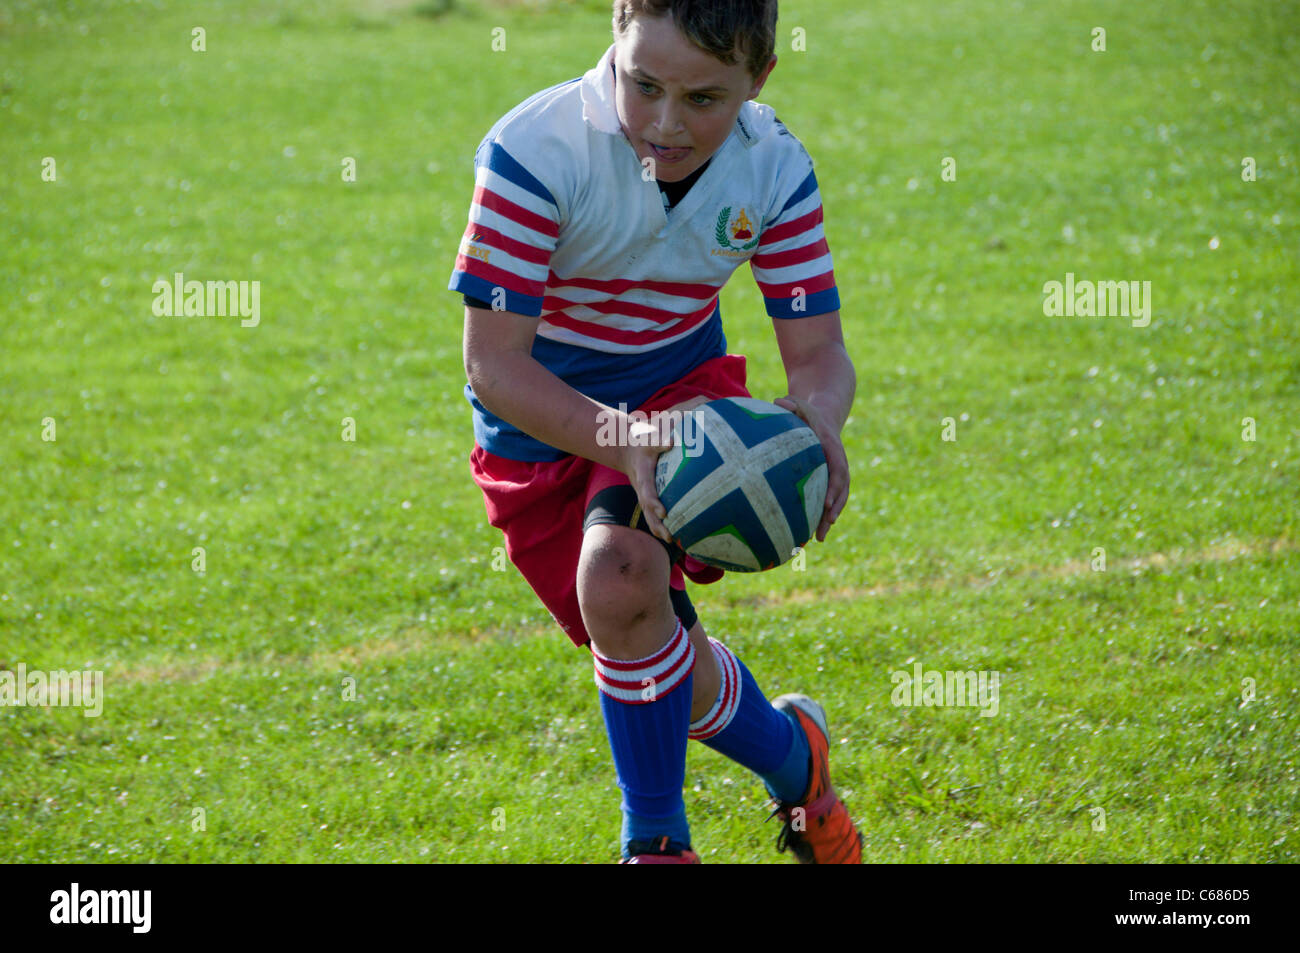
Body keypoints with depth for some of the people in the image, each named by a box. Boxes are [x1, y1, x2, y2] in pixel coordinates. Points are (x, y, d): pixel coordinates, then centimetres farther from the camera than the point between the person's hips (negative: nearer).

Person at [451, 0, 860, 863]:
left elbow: (818, 351, -13)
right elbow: (494, 363, -28)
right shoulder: (533, 153, -28)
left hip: (679, 394, 0)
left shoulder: (773, 168, -16)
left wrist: (818, 417, -38)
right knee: (659, 661, 0)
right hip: (541, 426, 0)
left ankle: (656, 842, -7)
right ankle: (792, 755, 32)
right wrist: (620, 442, -44)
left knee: (620, 581, -28)